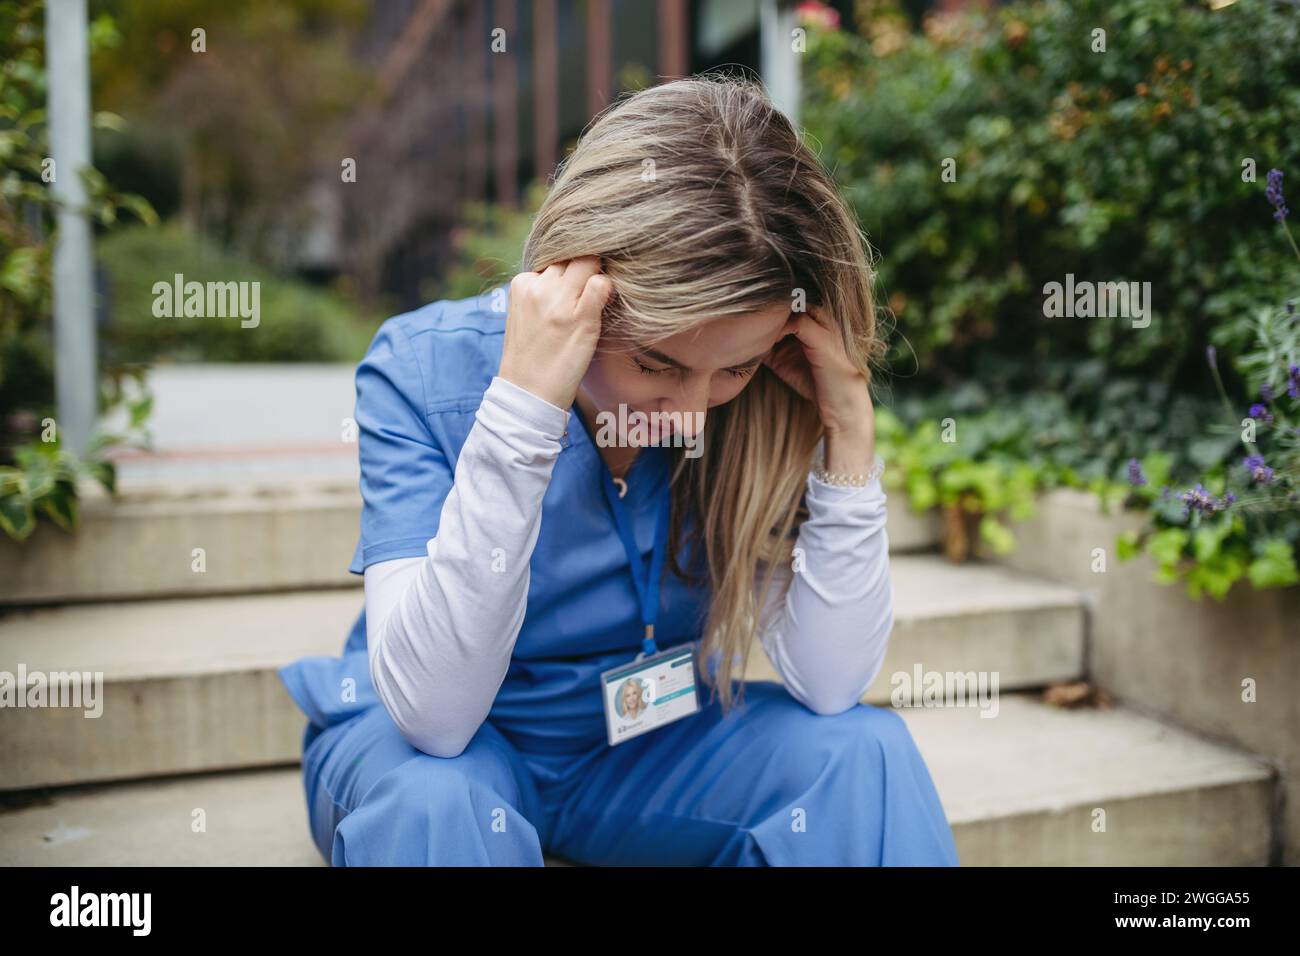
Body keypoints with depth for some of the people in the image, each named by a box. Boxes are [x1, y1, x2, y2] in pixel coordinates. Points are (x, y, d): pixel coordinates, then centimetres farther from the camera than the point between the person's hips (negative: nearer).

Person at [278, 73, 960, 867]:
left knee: (866, 751, -23)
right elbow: (435, 715, -30)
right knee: (438, 801, -33)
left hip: (647, 741, 1)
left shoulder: (763, 404, -15)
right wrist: (525, 408, -38)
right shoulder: (425, 368, -22)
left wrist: (850, 429, -26)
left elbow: (830, 686, -16)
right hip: (421, 742, 0)